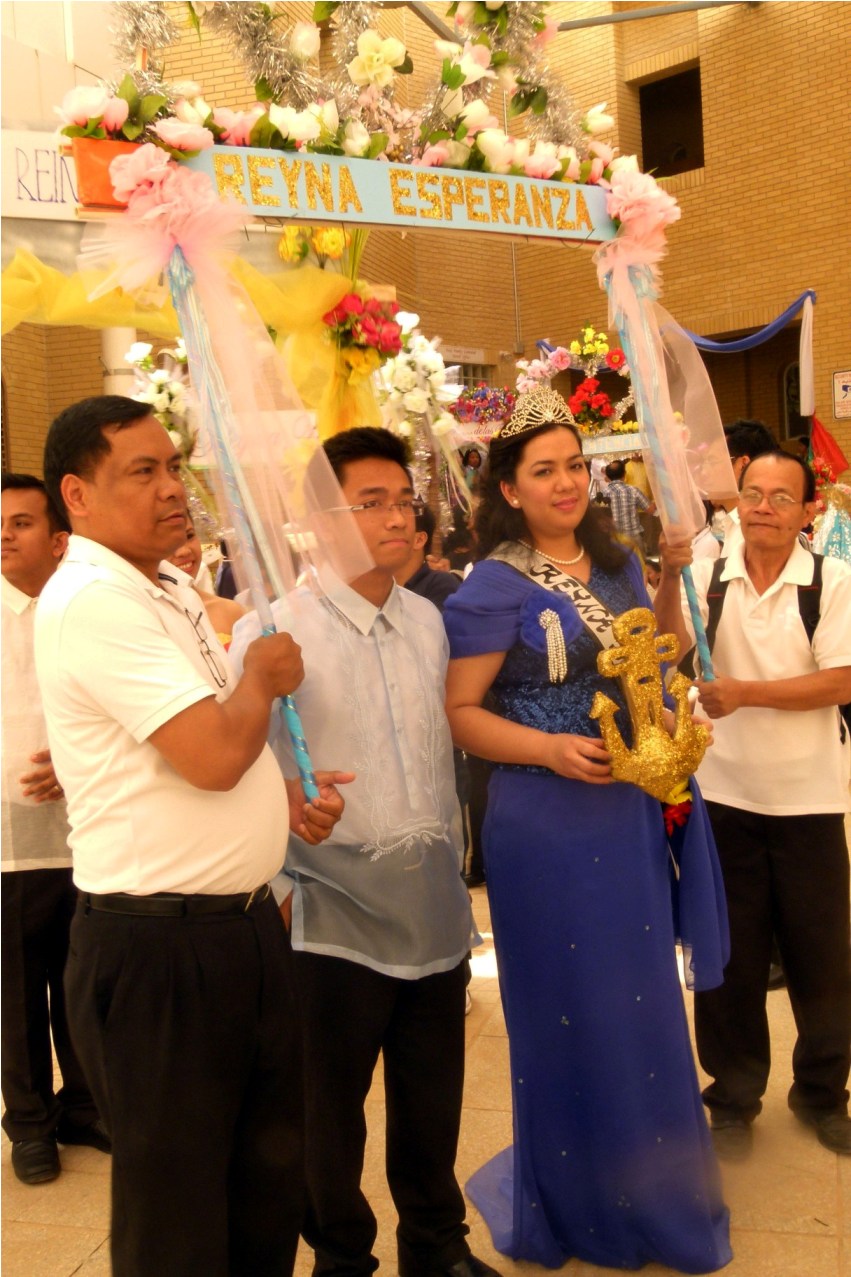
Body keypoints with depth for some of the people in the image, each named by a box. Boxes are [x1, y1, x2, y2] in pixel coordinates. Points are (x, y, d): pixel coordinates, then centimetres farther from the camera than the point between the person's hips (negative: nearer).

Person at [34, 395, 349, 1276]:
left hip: (244, 923, 9)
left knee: (269, 1183, 22)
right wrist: (265, 677, -7)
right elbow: (212, 753, -27)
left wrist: (287, 793, 6)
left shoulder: (168, 590, 11)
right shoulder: (93, 601, -20)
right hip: (159, 947, -9)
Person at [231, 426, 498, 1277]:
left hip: (436, 910, 5)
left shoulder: (430, 621, 8)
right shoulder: (274, 630, -12)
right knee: (329, 1111, 14)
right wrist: (277, 888, -10)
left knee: (433, 1104, 19)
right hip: (337, 915, -5)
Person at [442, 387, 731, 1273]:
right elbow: (456, 712, -13)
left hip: (632, 813, 6)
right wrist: (550, 750, -25)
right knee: (570, 1014, 8)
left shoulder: (618, 566, 7)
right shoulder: (496, 586, -12)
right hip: (547, 823, -6)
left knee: (642, 1007, 18)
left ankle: (652, 1190, 42)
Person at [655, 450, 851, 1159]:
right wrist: (670, 576, -32)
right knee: (731, 955, 12)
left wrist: (745, 691, -21)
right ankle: (734, 1097, 31)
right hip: (724, 794, 1)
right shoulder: (708, 578, -1)